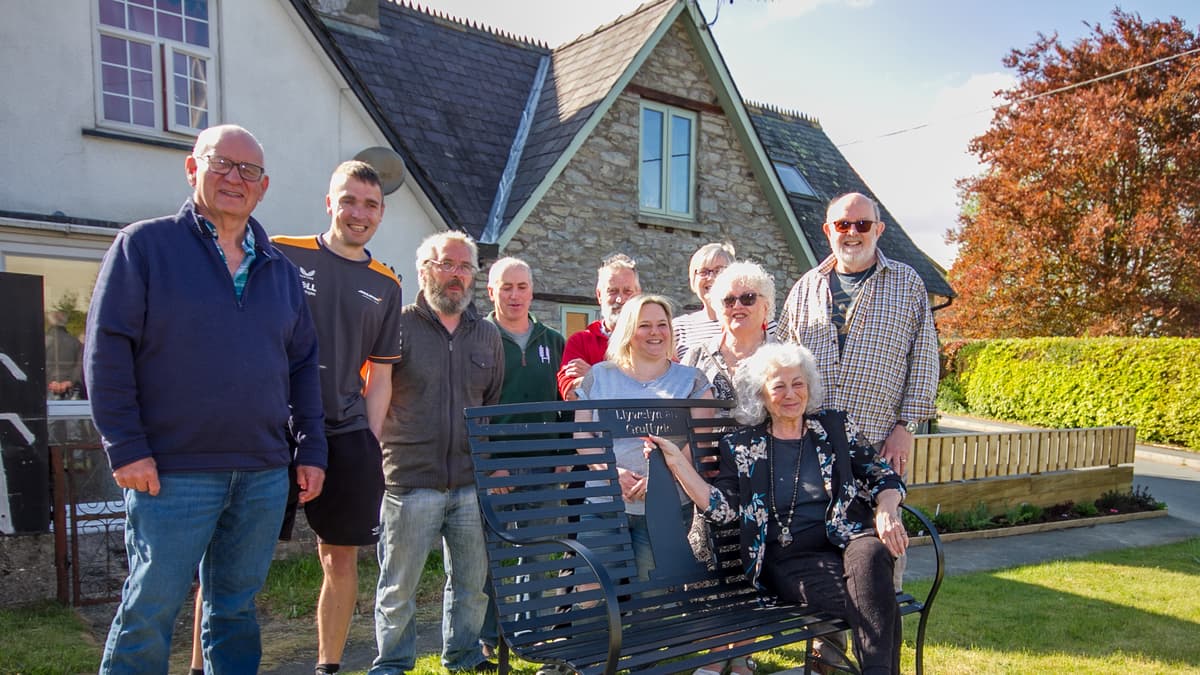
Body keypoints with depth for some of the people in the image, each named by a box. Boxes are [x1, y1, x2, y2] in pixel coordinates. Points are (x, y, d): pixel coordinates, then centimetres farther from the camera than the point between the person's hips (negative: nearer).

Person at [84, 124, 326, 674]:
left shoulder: (280, 269, 12)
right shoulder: (144, 245, -2)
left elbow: (302, 363, 13)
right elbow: (106, 349, -6)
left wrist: (311, 449, 8)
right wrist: (126, 448, -11)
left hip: (265, 475, 4)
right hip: (171, 474, -4)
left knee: (236, 607, 15)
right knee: (150, 613, 6)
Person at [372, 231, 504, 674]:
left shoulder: (488, 336, 12)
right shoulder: (398, 326, -2)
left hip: (473, 483, 4)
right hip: (411, 480, -4)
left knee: (473, 580, 13)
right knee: (399, 584, 7)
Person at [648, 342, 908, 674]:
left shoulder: (836, 426, 14)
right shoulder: (741, 446, 10)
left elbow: (882, 477, 13)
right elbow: (722, 508, 1)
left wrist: (886, 512, -9)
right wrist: (678, 462, -8)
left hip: (848, 542, 2)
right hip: (788, 562, -2)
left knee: (870, 556, -34)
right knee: (867, 598, -30)